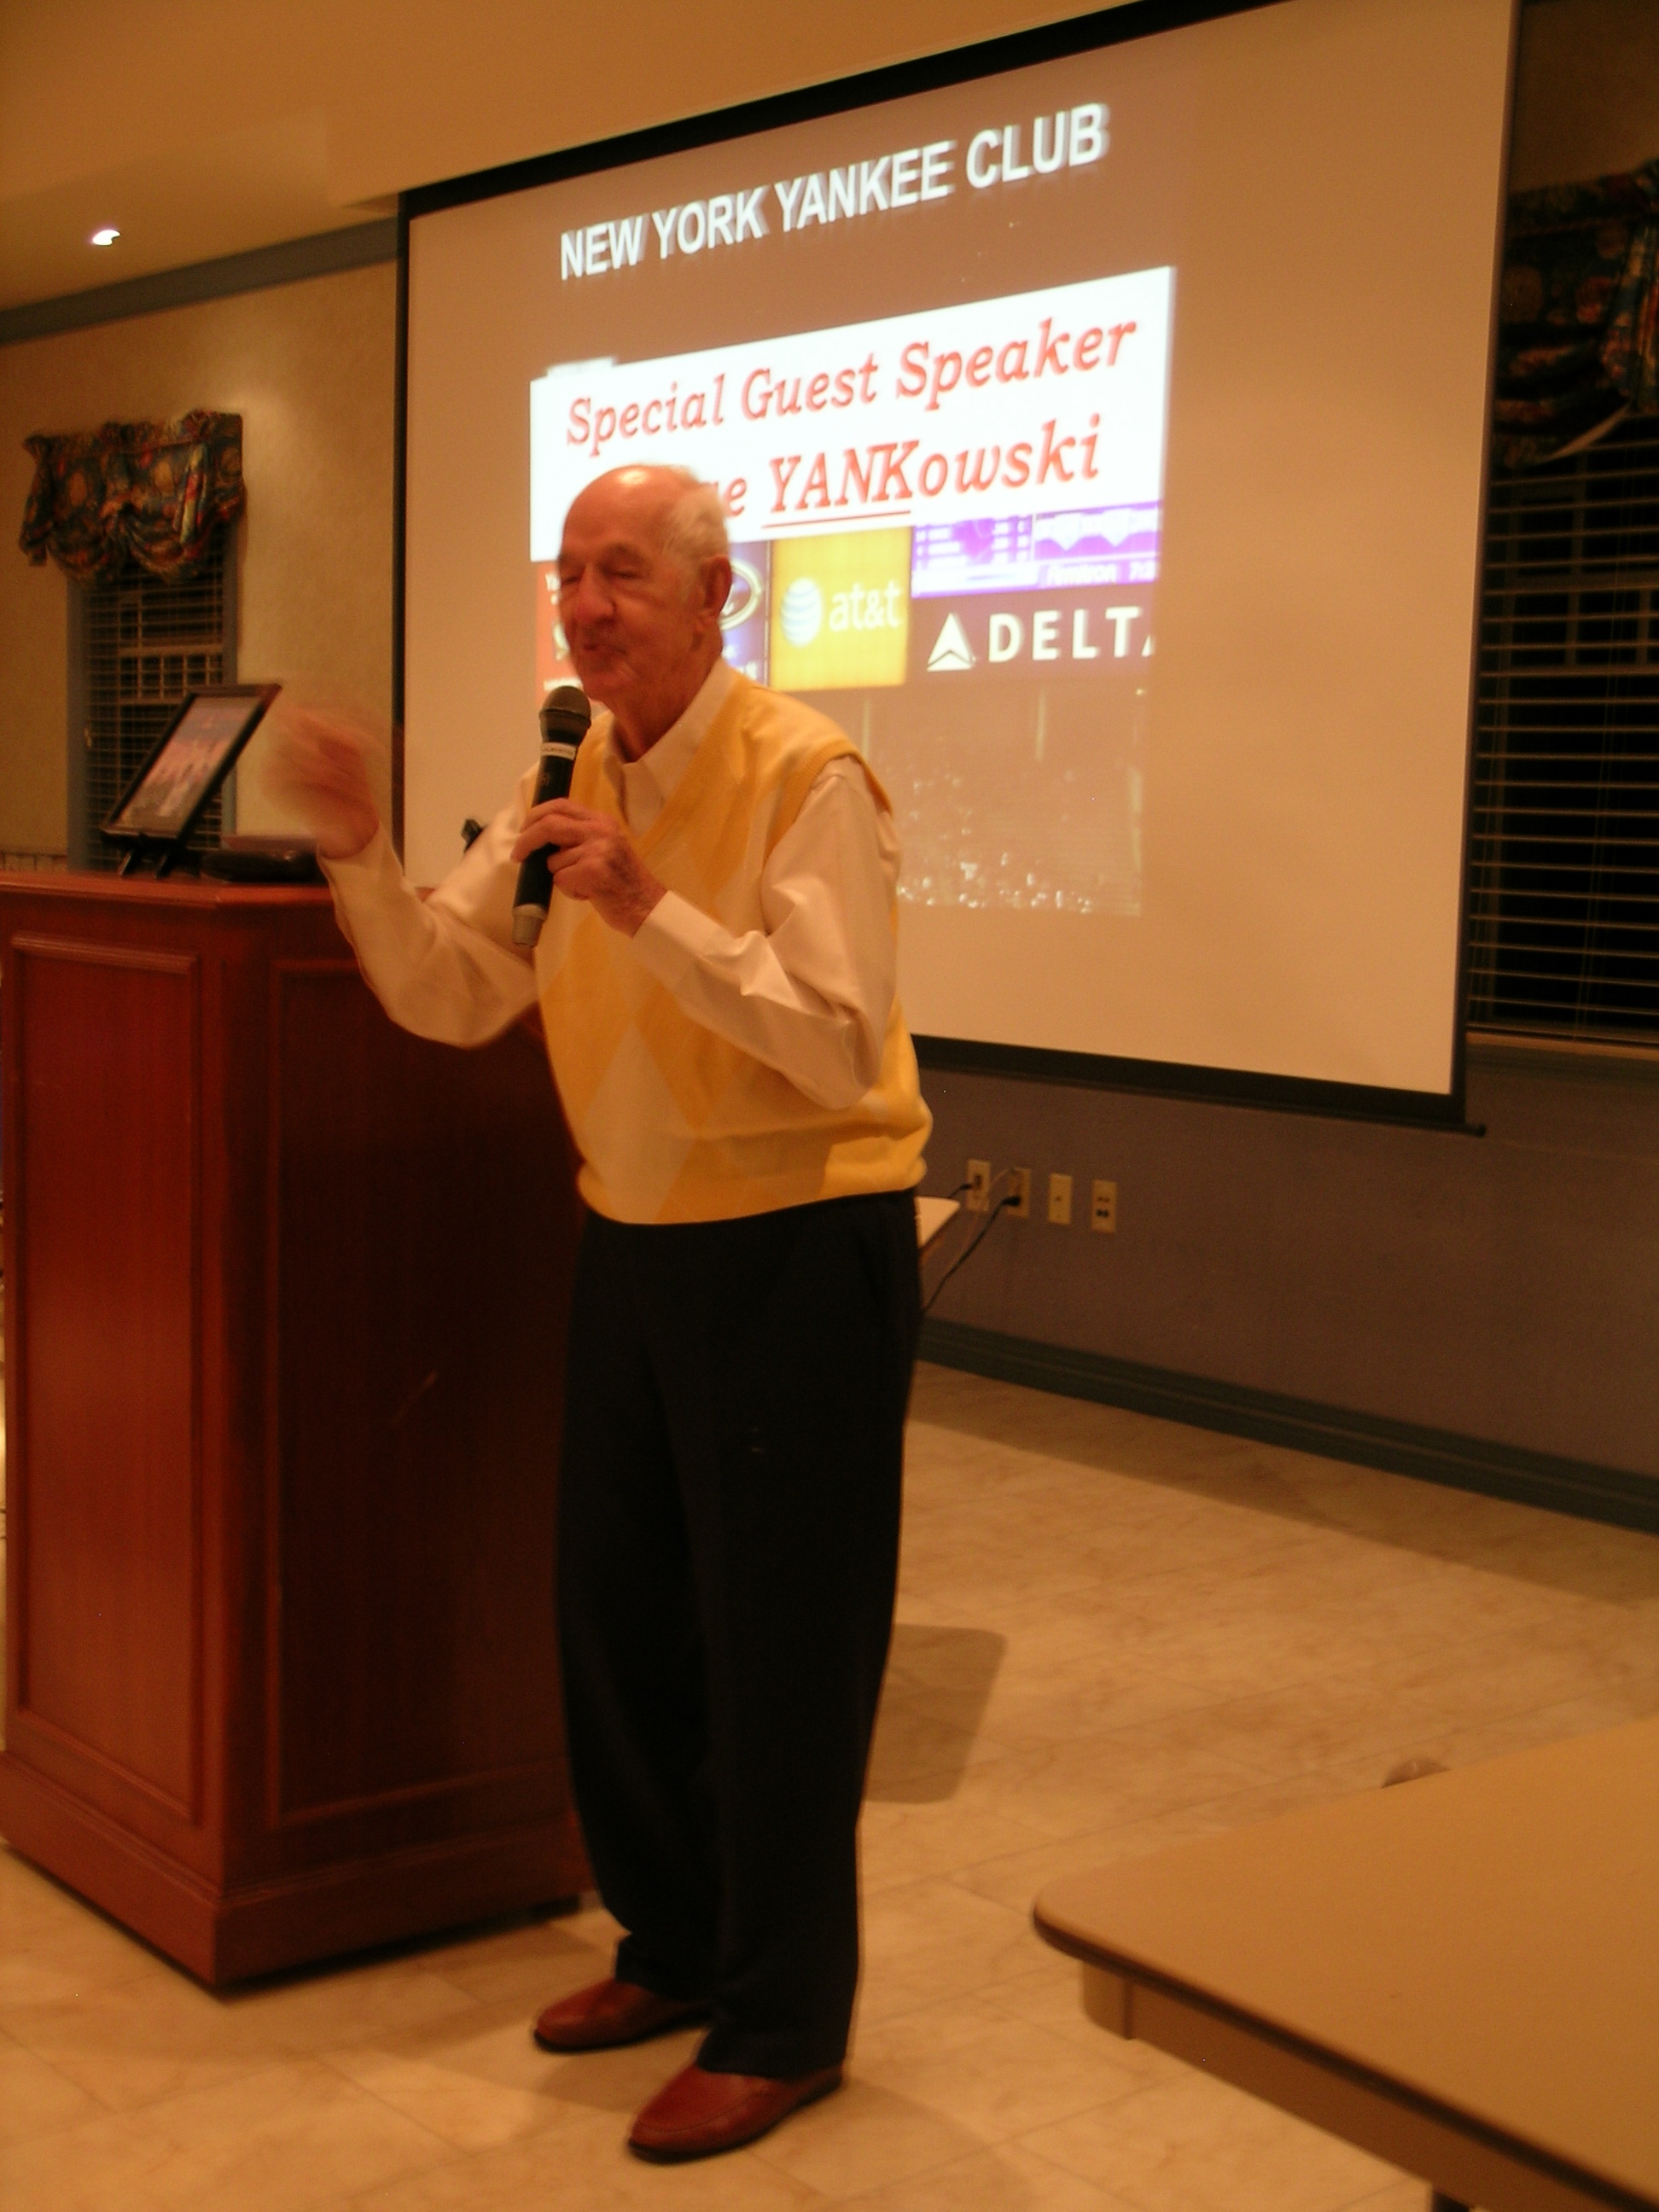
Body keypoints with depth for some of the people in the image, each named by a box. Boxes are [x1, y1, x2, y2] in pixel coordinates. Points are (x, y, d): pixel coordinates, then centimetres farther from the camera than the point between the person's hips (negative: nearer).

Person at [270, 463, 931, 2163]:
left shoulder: (802, 776, -16)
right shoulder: (571, 782, 7)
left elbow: (840, 1047, -25)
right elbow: (449, 996, 5)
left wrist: (651, 906, -31)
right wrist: (357, 854, -10)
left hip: (795, 1249, -7)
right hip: (634, 1243, 8)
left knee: (778, 1650, 2)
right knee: (621, 1621, 16)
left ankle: (781, 2022, 18)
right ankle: (674, 1944, 37)